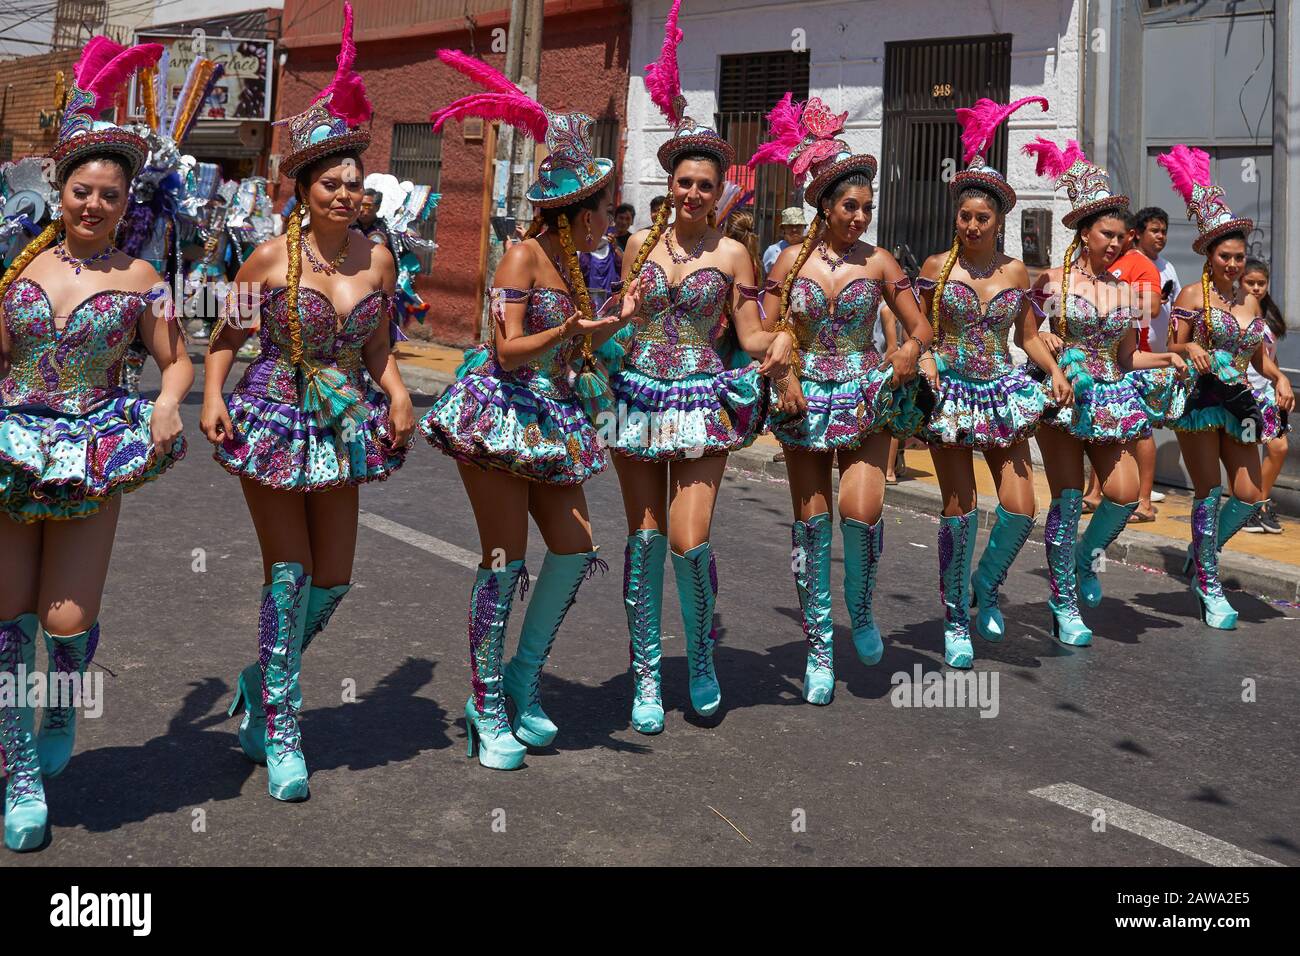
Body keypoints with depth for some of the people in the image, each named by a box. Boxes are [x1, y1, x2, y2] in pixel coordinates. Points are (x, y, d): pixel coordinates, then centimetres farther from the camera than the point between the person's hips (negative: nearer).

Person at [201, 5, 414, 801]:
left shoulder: (377, 259, 0)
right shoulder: (271, 257, -10)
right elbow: (226, 336, 2)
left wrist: (397, 392, -10)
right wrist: (213, 397, -12)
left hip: (343, 425, 4)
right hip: (274, 420, -4)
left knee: (335, 578, 8)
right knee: (289, 573, -3)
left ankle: (263, 682, 34)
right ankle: (281, 732, 11)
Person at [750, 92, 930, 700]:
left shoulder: (878, 262, 1)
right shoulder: (792, 259, 2)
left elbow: (921, 327, 6)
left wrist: (912, 349, -12)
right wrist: (785, 377, -9)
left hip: (866, 398, -1)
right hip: (805, 398, 1)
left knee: (861, 510, -18)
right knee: (811, 521, 3)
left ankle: (860, 610, 13)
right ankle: (819, 648, 14)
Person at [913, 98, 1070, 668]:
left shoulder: (1016, 271, 7)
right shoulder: (937, 267, -1)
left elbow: (1028, 336, 13)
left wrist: (1055, 370, -3)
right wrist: (924, 360, -17)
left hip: (1004, 394, 3)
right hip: (950, 391, -3)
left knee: (1021, 508, -4)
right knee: (960, 509, -3)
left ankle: (986, 588, 24)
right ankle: (956, 620, 11)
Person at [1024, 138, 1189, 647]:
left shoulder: (1127, 290, 10)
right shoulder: (1052, 280, -1)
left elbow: (1126, 358, 16)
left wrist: (1165, 359, 0)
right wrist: (1043, 342, -15)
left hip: (1110, 400, 4)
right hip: (1062, 395, -4)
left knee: (1125, 493, -9)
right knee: (1068, 497, -6)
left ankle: (1086, 557, 23)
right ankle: (1064, 603, 4)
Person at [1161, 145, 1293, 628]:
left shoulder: (1250, 301, 12)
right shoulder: (1192, 296, -3)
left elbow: (1260, 357, 17)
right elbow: (1171, 349, -4)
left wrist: (1279, 377, -1)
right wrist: (1189, 349, -25)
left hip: (1239, 403, 5)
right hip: (1199, 401, -5)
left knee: (1250, 496, 1)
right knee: (1209, 493, -5)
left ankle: (1200, 553, 25)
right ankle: (1209, 587, 5)